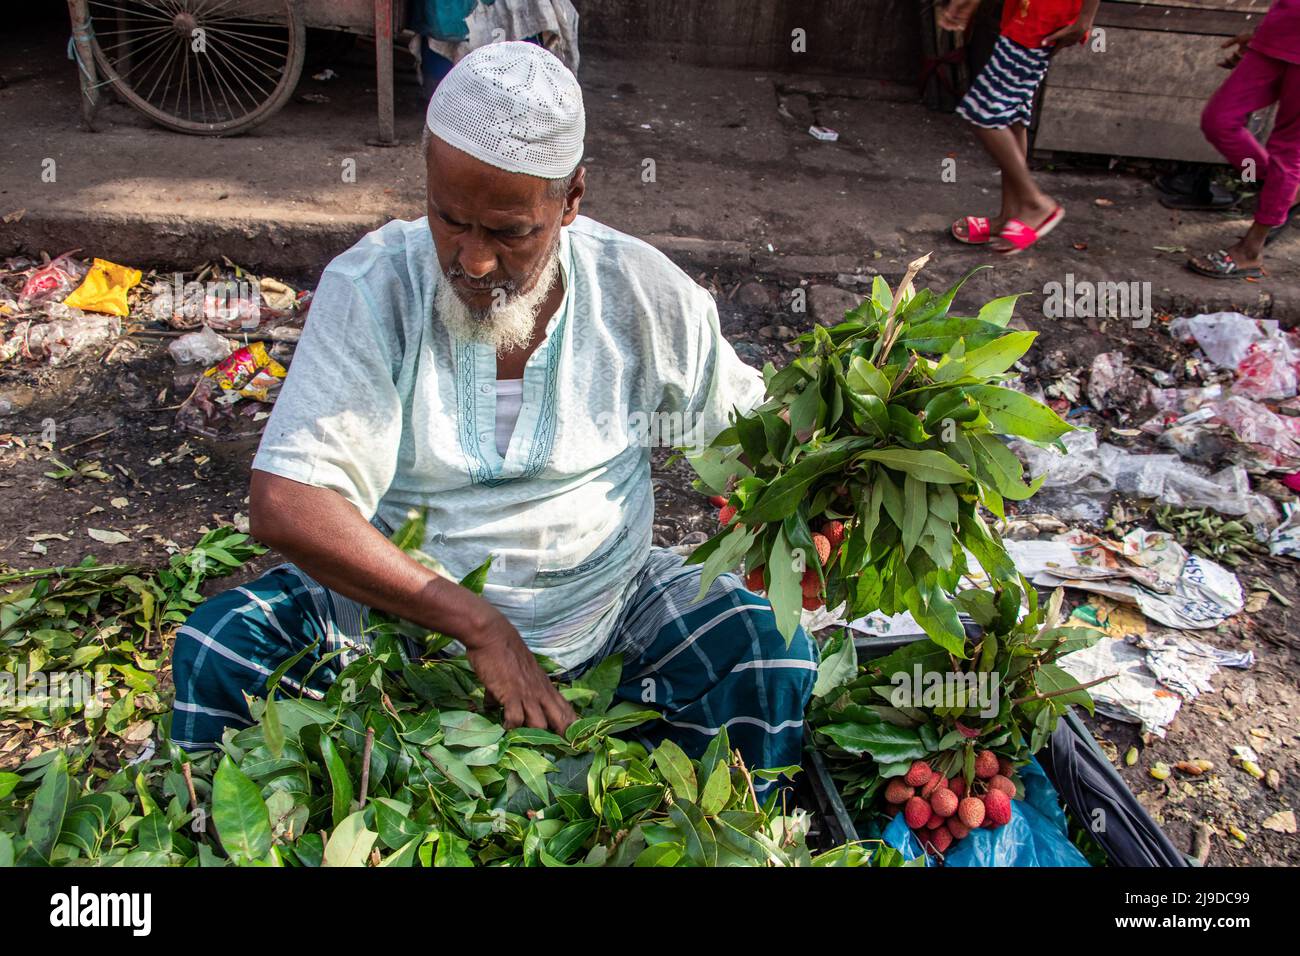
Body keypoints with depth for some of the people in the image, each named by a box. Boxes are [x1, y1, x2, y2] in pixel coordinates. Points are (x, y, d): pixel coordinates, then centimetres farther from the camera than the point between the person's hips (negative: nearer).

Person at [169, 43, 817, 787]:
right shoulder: (370, 287, -15)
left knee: (774, 658, -20)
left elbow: (750, 425, 6)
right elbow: (286, 507, -25)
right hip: (401, 606, 0)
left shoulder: (643, 290, -8)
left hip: (602, 613, 1)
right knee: (218, 652, -21)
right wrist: (481, 627, -29)